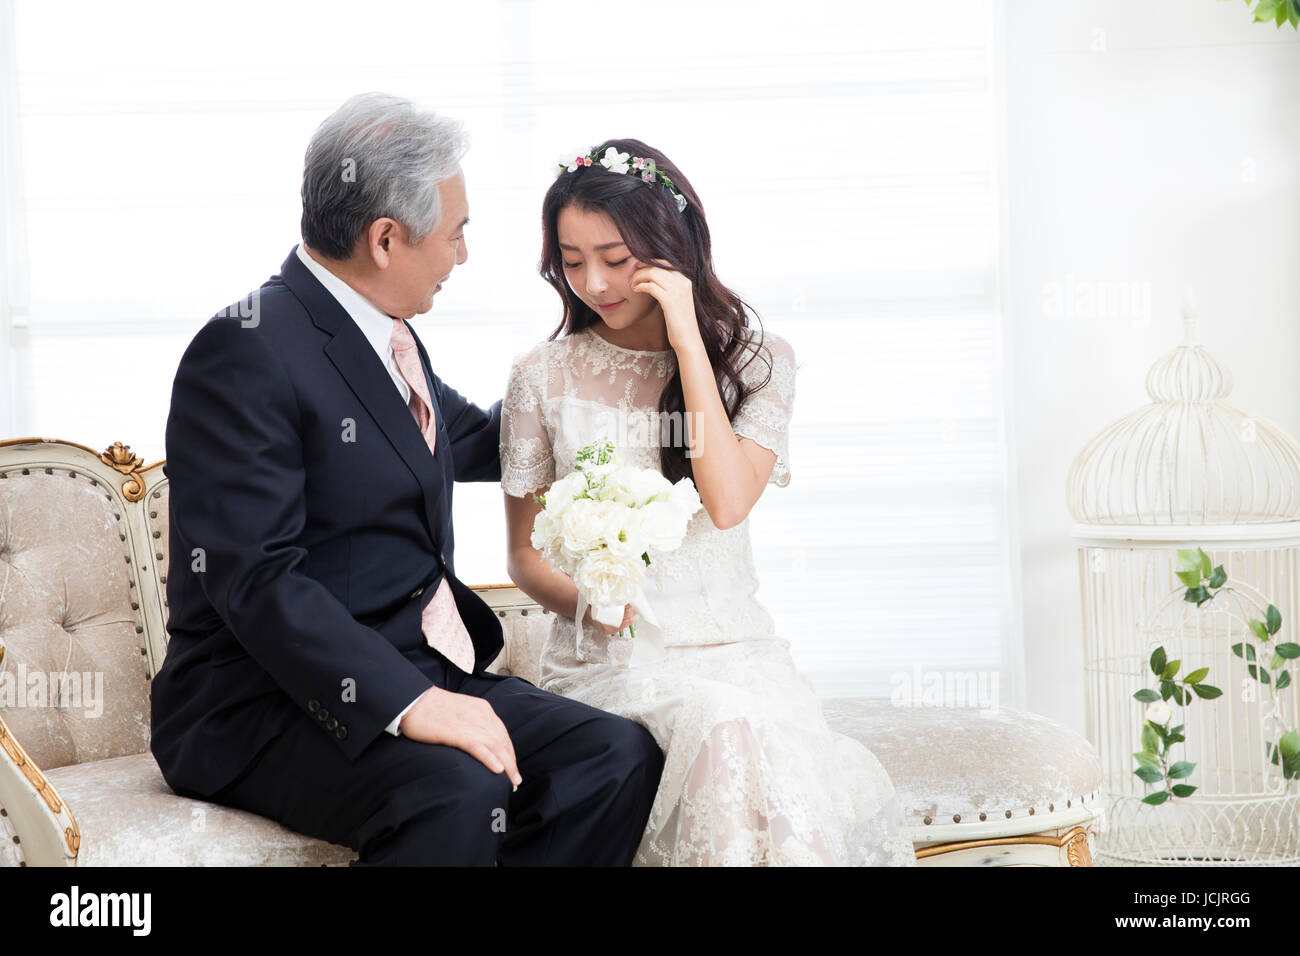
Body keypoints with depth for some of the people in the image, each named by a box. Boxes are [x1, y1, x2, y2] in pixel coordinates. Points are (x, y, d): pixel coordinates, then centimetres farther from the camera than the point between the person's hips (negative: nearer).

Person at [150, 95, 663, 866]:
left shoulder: (389, 339, 14)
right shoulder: (248, 351, -14)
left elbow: (476, 441, 35)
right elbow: (255, 579, -23)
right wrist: (407, 702, -29)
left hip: (421, 675, 9)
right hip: (273, 704, -9)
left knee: (619, 754, -13)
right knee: (457, 796, -35)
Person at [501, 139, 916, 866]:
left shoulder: (756, 361, 8)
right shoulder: (544, 377, 7)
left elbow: (728, 501, -9)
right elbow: (526, 556, 12)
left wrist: (687, 343, -9)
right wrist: (583, 596, -11)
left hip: (731, 643, 1)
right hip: (609, 656, -1)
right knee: (731, 734, -34)